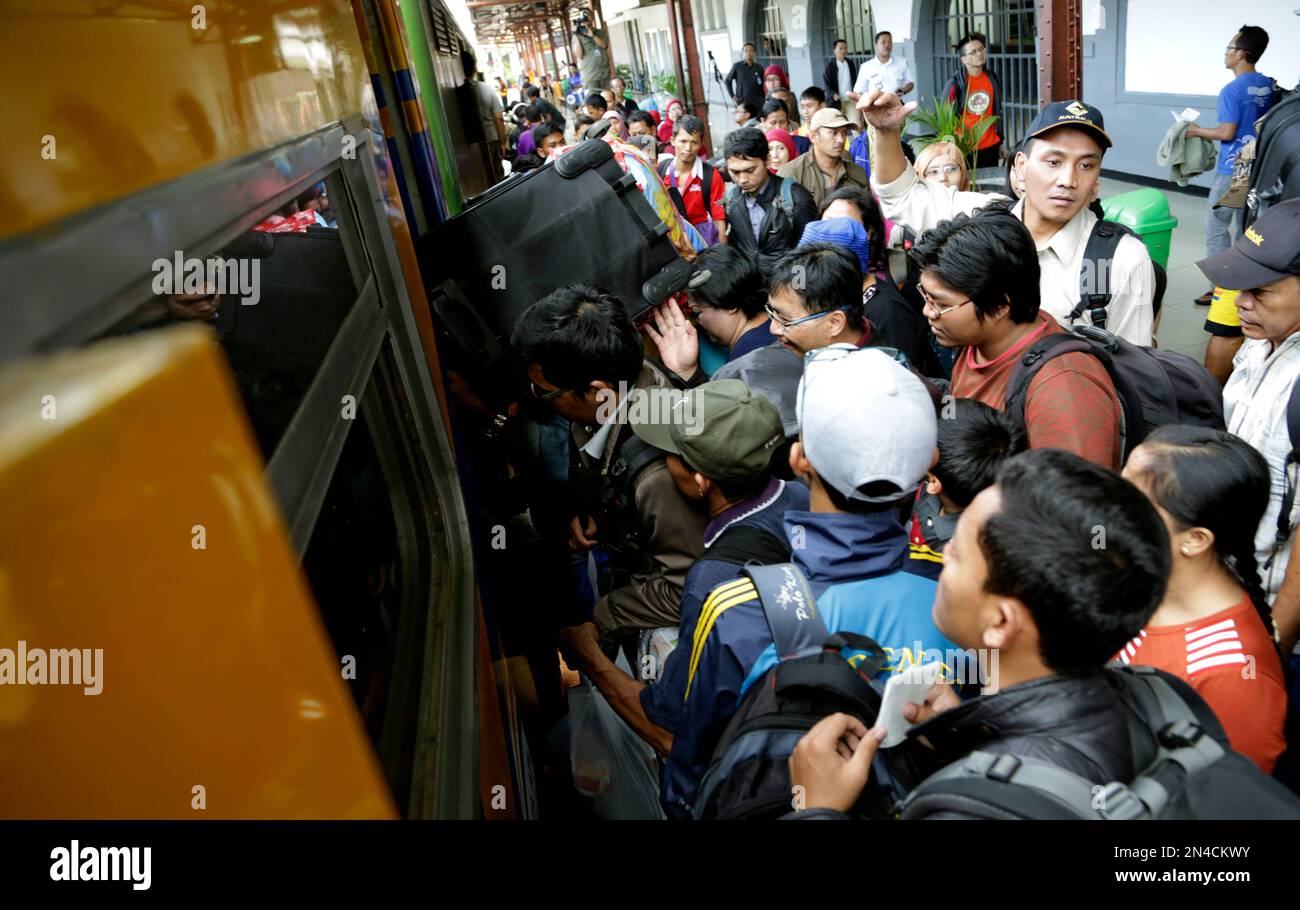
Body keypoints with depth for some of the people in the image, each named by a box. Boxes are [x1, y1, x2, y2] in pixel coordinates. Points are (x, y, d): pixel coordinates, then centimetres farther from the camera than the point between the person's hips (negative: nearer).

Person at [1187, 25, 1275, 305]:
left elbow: (1227, 132, -19)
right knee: (1247, 227, 13)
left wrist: (1198, 131, -5)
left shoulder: (1233, 90, -16)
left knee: (1216, 226, -1)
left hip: (1231, 169, -8)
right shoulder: (1269, 86, 8)